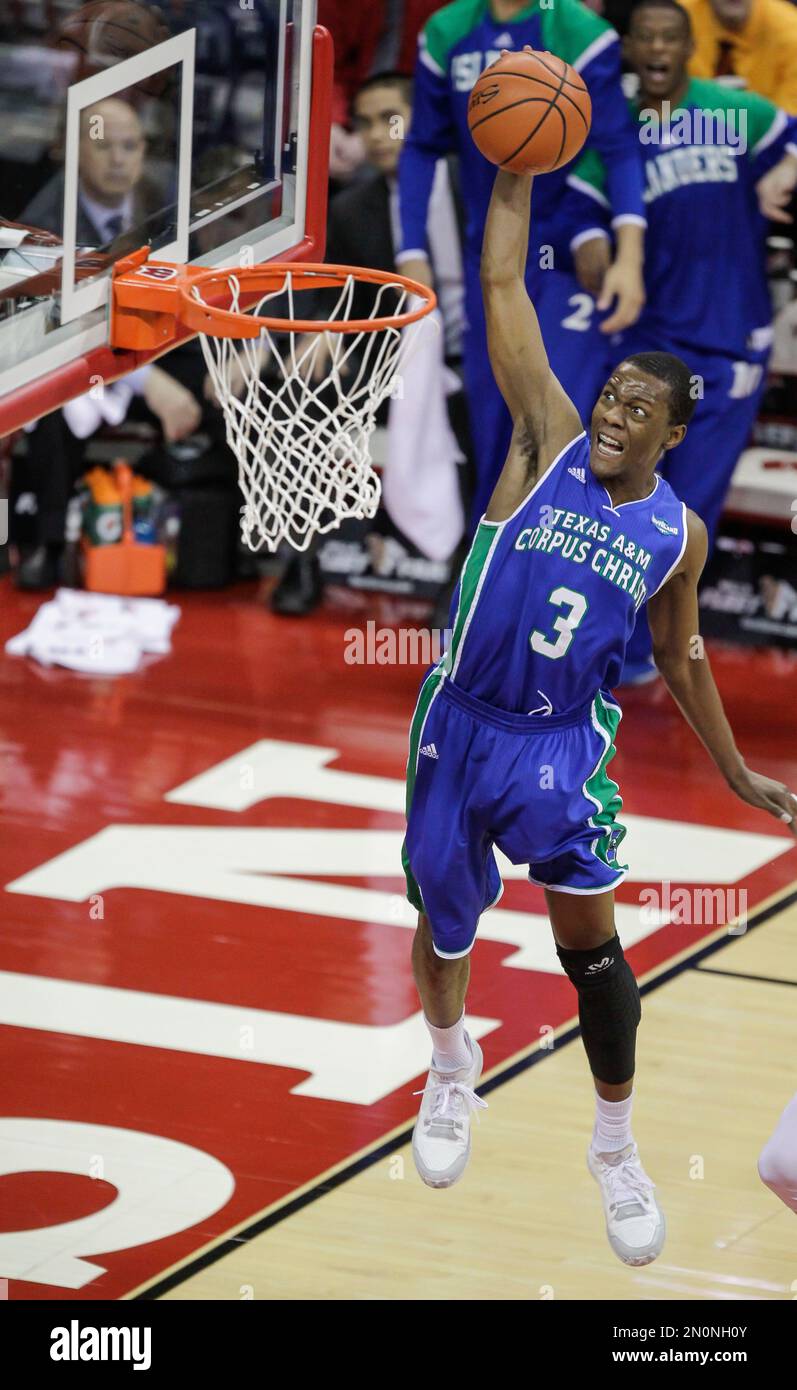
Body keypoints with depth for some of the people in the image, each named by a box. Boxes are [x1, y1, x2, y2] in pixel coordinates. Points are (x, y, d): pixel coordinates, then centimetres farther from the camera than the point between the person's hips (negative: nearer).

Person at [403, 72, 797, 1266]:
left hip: (565, 742, 0)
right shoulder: (549, 443, -6)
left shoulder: (678, 532, -2)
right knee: (445, 918, 13)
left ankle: (617, 1144, 10)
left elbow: (679, 655, 13)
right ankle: (452, 1065, 43)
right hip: (462, 722, 0)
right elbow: (504, 292, -11)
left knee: (590, 936, -5)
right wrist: (518, 180, -17)